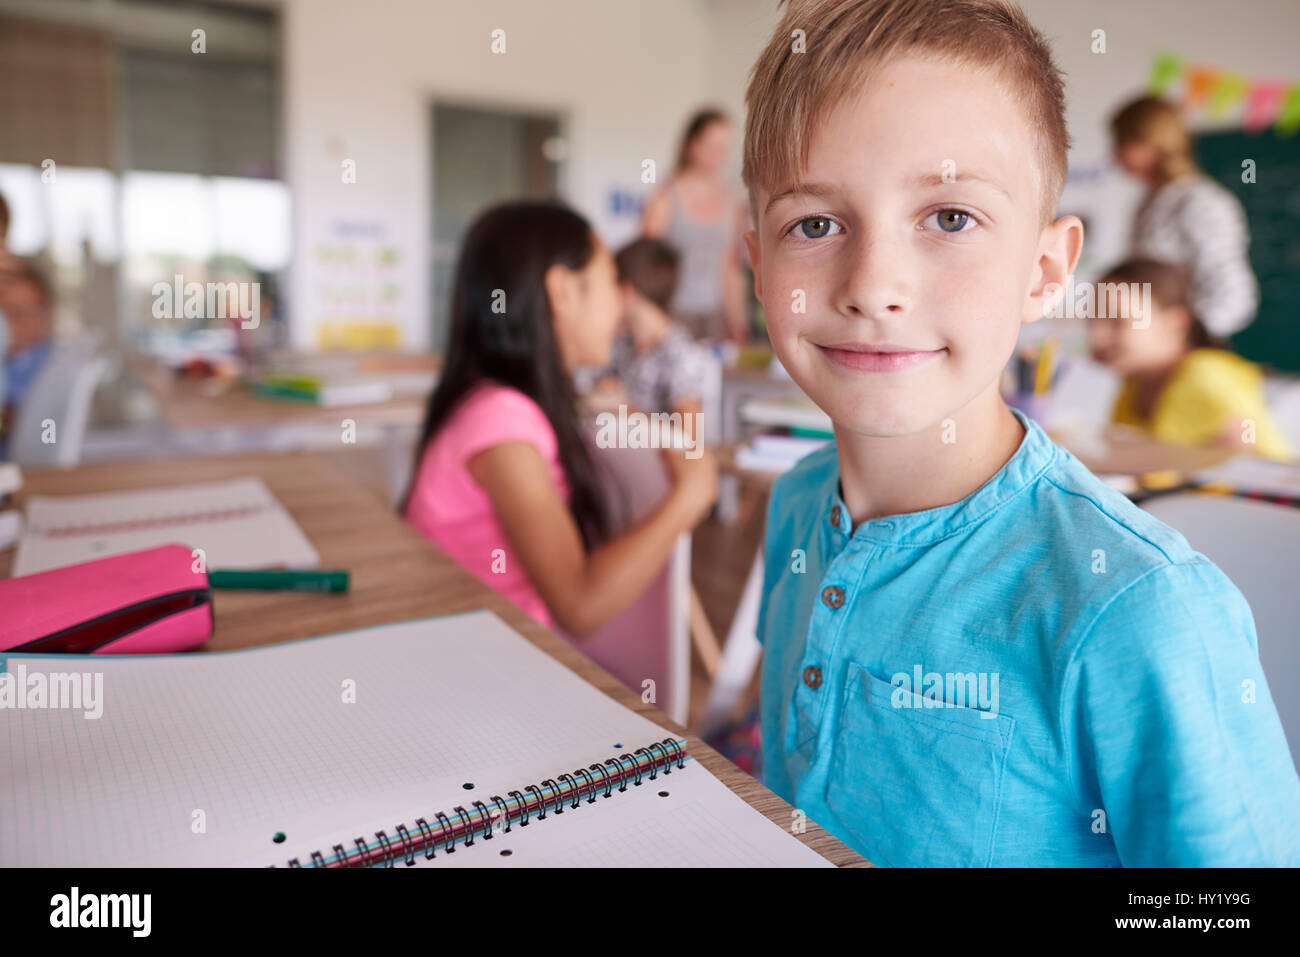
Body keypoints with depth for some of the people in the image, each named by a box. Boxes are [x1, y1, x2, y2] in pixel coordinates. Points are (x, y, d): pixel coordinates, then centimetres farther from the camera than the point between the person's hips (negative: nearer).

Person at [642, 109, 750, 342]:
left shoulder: (733, 205, 8)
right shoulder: (664, 202, -5)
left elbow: (732, 271, 13)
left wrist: (738, 326, 12)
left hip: (716, 315, 4)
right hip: (673, 313, -3)